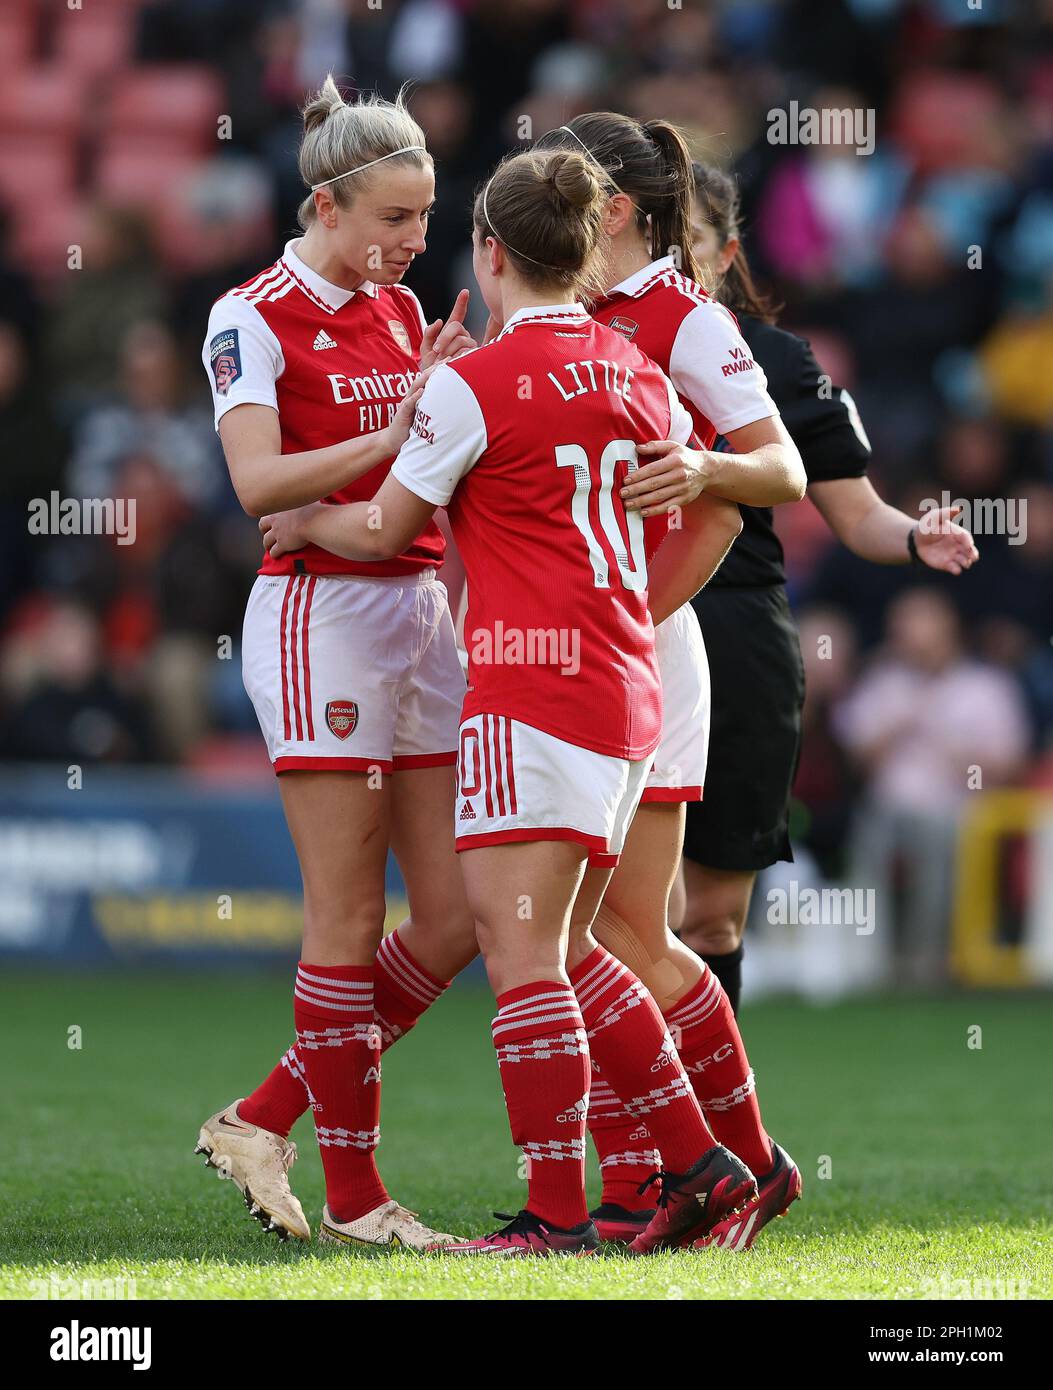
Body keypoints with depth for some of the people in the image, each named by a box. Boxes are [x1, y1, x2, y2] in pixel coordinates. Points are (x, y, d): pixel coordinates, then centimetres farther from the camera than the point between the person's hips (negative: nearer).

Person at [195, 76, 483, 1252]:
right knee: (349, 921, -5)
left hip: (419, 614, 8)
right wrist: (393, 438, -28)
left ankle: (262, 1121, 14)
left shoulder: (402, 314, 14)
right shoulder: (252, 318, -8)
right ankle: (353, 1197, 2)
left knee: (457, 914, 3)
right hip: (320, 615, -8)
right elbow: (258, 481, -21)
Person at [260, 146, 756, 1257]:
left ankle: (557, 1215, -10)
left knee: (521, 953, -7)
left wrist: (301, 522, 23)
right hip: (626, 686, 8)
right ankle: (700, 1164, 12)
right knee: (564, 951, 15)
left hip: (532, 682, -8)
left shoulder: (473, 384, -8)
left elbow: (386, 529, 3)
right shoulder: (636, 374, 13)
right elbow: (716, 514, 21)